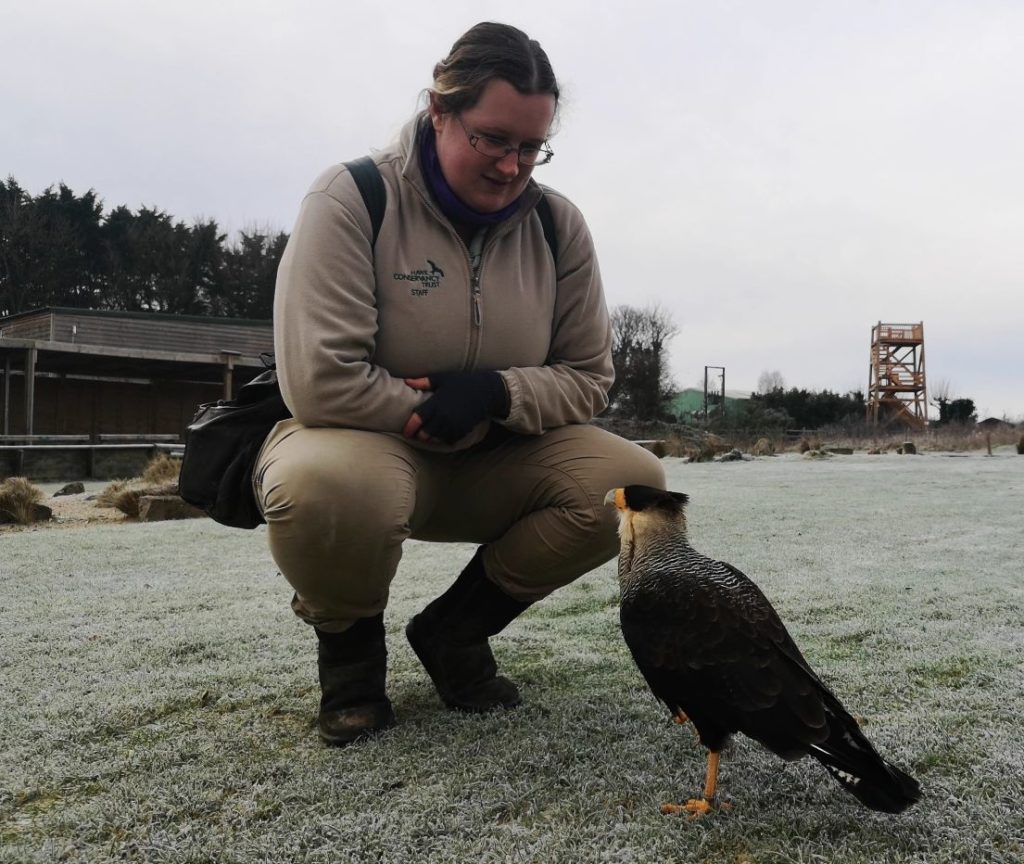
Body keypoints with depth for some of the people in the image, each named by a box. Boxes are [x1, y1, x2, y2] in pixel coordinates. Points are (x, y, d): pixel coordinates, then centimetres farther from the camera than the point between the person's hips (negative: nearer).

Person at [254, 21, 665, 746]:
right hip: (361, 445, -4)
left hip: (493, 464, 5)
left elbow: (589, 380, -1)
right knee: (326, 487, -41)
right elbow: (320, 381, -24)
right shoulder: (354, 199, -16)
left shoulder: (559, 225, -4)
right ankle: (349, 640, -1)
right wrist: (442, 416, -18)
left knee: (635, 483, -20)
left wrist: (495, 393, -21)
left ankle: (456, 631, 3)